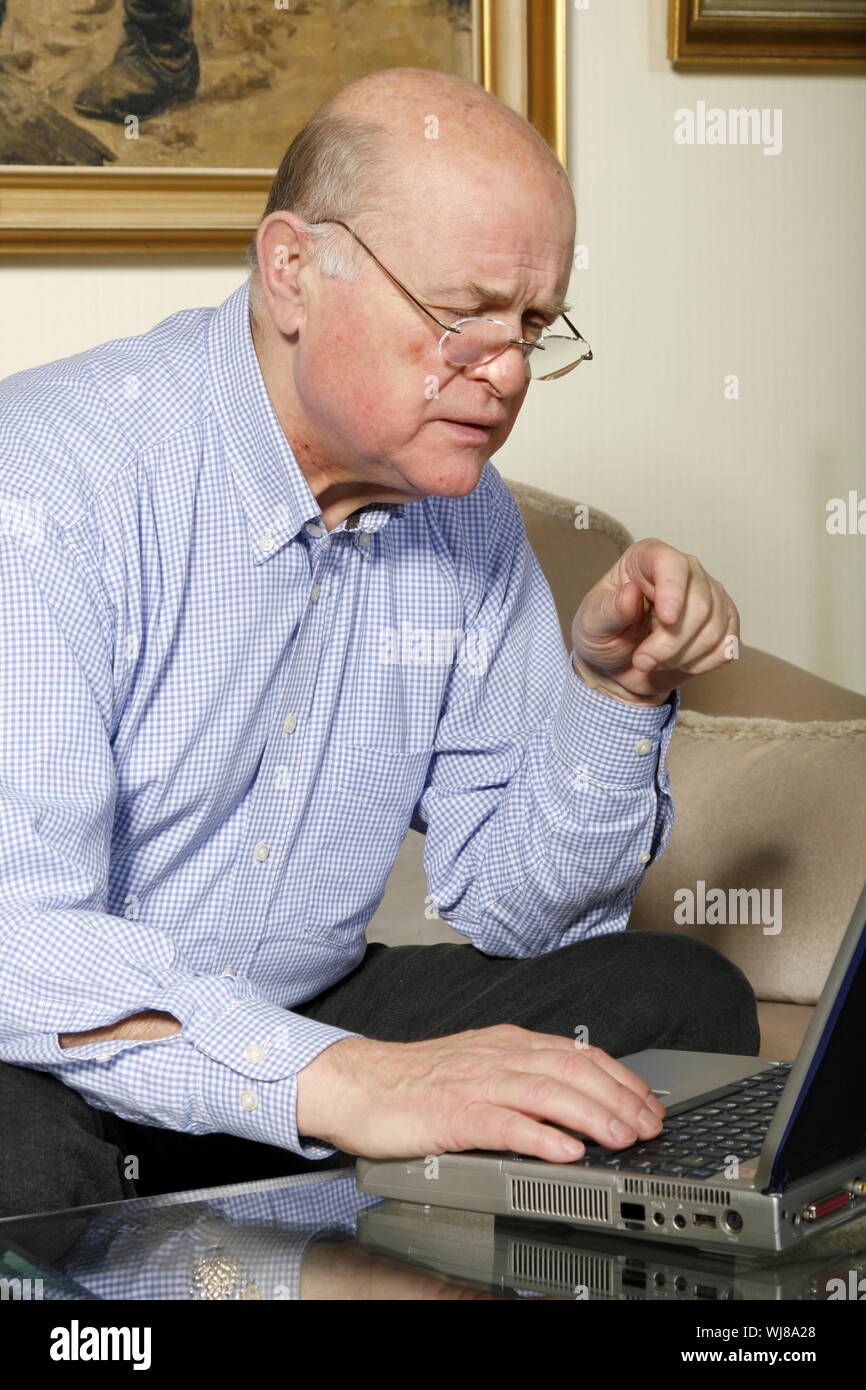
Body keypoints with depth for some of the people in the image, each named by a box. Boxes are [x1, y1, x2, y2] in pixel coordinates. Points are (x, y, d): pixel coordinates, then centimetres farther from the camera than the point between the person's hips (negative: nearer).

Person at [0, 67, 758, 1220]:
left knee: (679, 994, -6)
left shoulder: (469, 515, 3)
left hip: (316, 1022, 7)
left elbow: (510, 907, 8)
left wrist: (613, 689, -9)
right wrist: (337, 1081, -43)